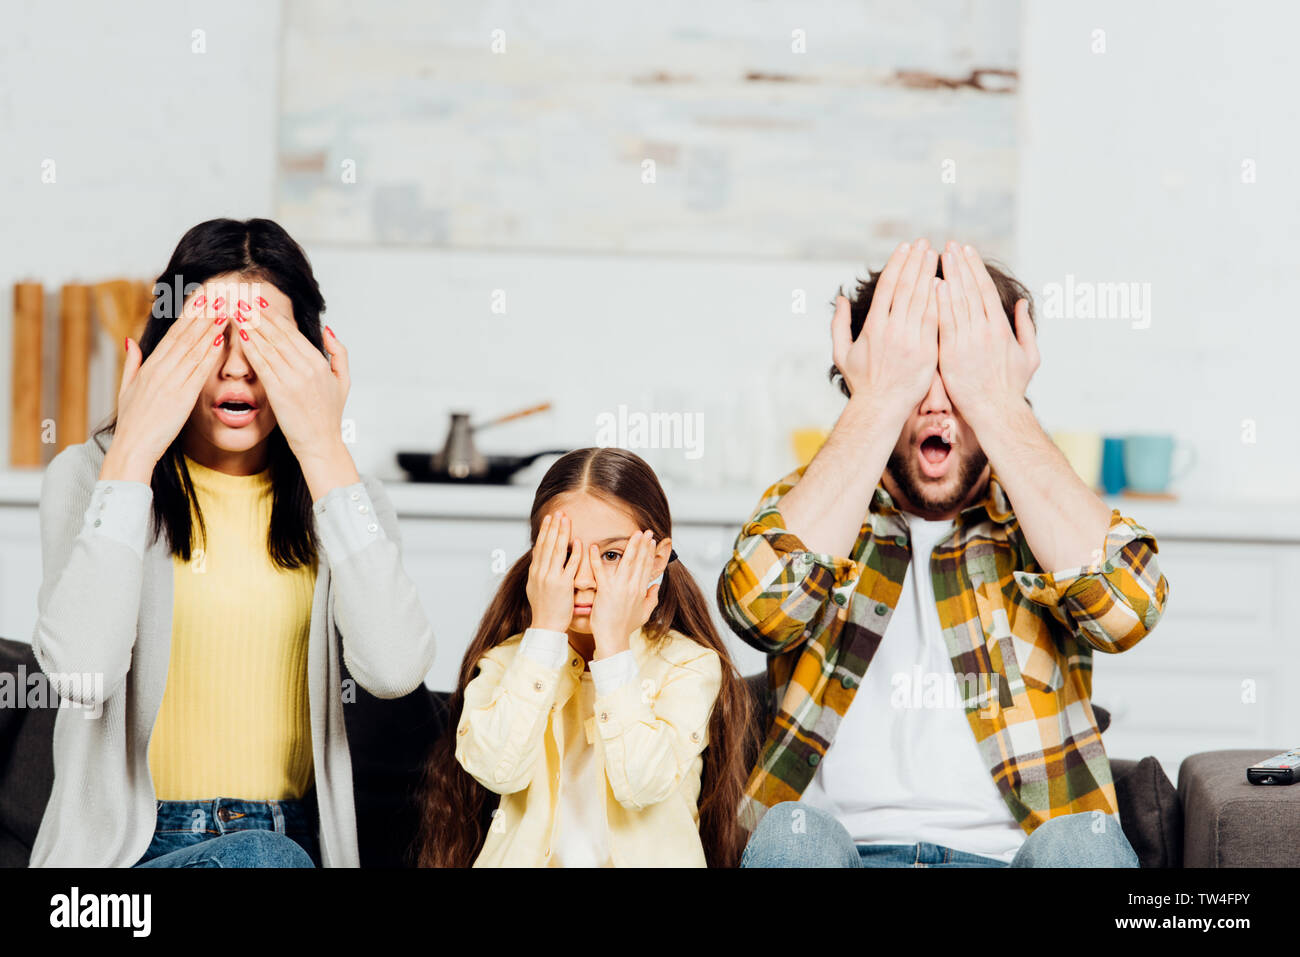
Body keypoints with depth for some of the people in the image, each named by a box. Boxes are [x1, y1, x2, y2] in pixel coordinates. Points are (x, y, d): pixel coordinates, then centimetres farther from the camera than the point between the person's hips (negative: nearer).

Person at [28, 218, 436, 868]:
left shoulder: (338, 494, 8)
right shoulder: (86, 475, 2)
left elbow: (394, 671, -13)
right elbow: (81, 677, -17)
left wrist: (324, 448, -11)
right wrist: (134, 450, -13)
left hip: (292, 834, 3)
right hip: (125, 842, -2)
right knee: (262, 858, -31)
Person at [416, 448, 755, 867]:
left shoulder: (689, 664, 2)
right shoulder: (507, 660, 7)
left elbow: (643, 783, -13)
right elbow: (498, 769, -12)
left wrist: (613, 643, -11)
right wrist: (545, 630, -8)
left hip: (645, 860, -1)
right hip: (528, 859, 1)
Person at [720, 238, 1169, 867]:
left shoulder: (1038, 515, 11)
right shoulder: (808, 507, 12)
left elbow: (1127, 608, -12)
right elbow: (762, 607, -12)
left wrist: (997, 404, -9)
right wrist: (880, 402, -9)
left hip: (1010, 849, 0)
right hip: (848, 846, 0)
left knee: (1083, 840, -31)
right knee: (792, 832, -31)